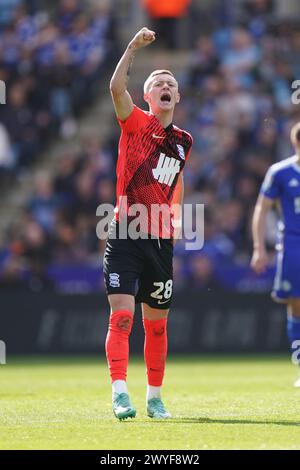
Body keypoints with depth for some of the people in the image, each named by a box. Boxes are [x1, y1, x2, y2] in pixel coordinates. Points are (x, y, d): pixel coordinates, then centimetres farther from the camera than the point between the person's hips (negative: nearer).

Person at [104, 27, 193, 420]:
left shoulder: (183, 141, 12)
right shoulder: (137, 124, -1)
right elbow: (116, 87, -19)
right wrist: (134, 47, -24)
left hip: (161, 240, 5)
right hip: (125, 236, -5)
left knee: (157, 323, 9)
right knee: (121, 314, -15)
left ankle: (155, 396, 20)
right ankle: (120, 392, -18)